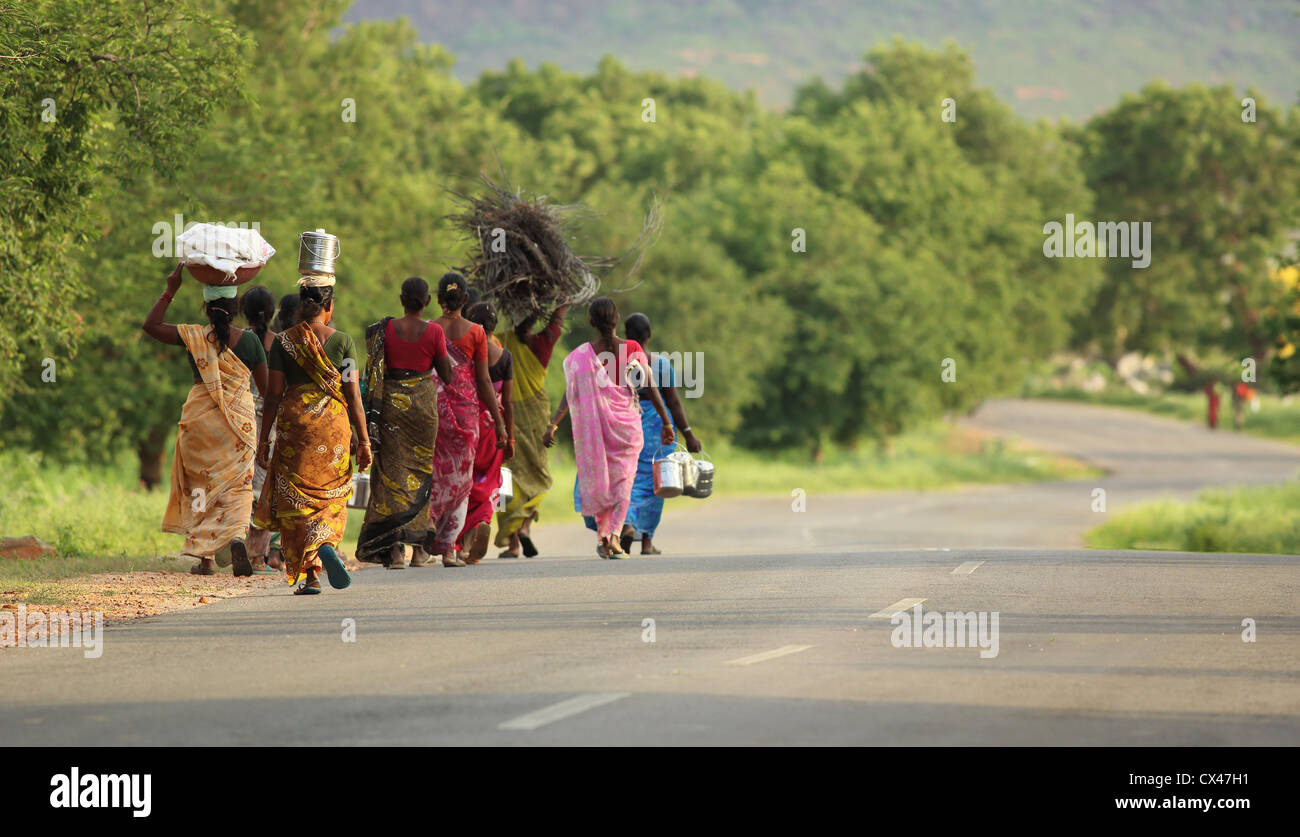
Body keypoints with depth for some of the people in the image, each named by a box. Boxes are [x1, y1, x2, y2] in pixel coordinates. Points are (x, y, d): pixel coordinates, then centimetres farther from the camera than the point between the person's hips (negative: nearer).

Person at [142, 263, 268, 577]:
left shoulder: (193, 337, -5)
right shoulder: (250, 340, -3)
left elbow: (150, 325, 4)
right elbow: (265, 385, 3)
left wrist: (170, 291, 7)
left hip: (200, 418, 0)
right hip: (239, 419, 0)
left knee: (201, 483, 11)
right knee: (236, 484, 5)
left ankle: (205, 557, 10)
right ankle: (236, 536, -23)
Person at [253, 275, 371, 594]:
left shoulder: (283, 342, -1)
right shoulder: (343, 342, -2)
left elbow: (273, 394, -1)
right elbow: (353, 395, -3)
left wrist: (264, 439, 5)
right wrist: (364, 440, 1)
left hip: (293, 424, 0)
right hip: (333, 425, 0)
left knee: (297, 499, 6)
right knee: (330, 496, 12)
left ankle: (308, 577, 1)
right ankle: (326, 545, -17)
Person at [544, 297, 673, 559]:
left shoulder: (581, 355, -6)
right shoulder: (634, 350, -5)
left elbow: (570, 395, -10)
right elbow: (650, 388, -2)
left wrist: (552, 425, -7)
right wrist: (666, 422, 6)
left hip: (593, 422, 0)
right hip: (626, 423, 0)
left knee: (597, 478, 13)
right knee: (623, 479, 5)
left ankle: (602, 538, 11)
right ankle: (615, 534, -12)